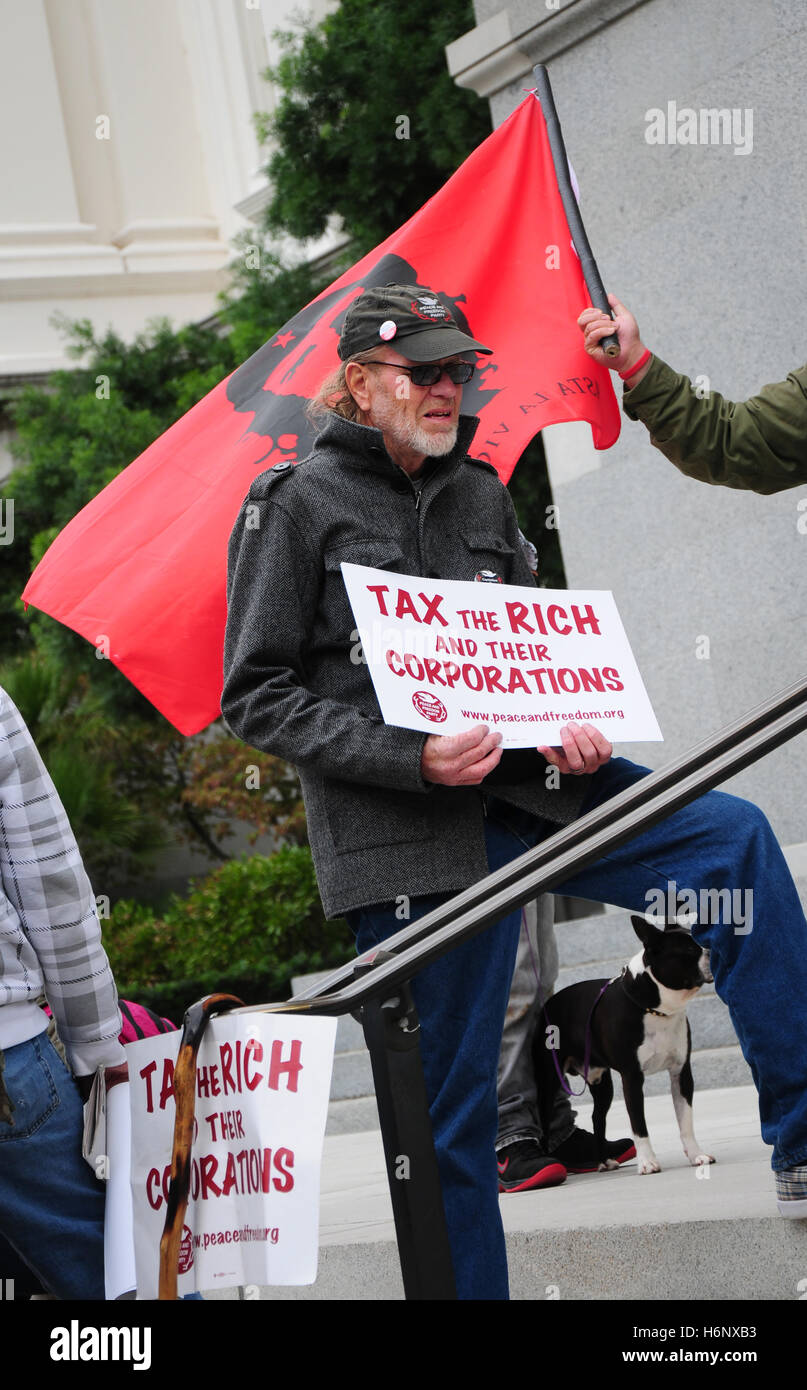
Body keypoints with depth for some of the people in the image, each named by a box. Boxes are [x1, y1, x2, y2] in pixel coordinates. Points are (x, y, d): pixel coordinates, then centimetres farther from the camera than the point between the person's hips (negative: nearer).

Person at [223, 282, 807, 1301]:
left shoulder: (480, 493, 14)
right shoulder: (298, 503, -2)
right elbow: (255, 695, -5)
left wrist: (568, 720, 0)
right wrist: (411, 758, -17)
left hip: (527, 786, 5)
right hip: (408, 831, -5)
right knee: (448, 1113, -3)